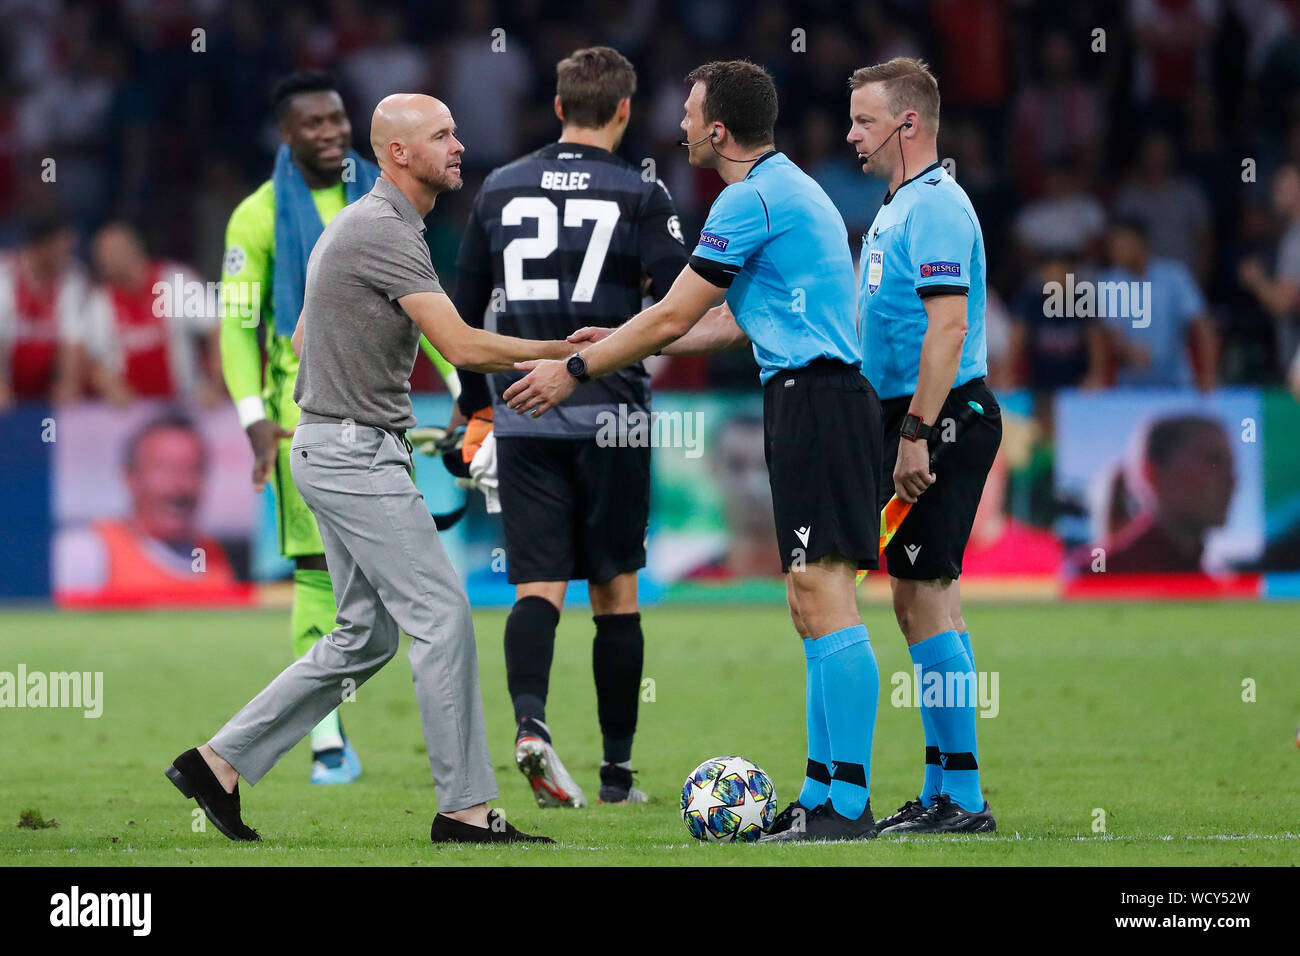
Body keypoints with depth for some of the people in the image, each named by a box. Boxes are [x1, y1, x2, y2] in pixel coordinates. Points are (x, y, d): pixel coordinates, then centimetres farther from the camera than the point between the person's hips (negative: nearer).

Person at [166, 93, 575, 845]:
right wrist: (564, 351, -17)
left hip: (350, 453, 11)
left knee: (368, 635, 12)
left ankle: (222, 762, 13)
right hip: (356, 455, -11)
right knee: (443, 615, -9)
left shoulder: (360, 224, 15)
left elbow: (302, 338, 23)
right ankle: (465, 806, -5)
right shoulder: (385, 231, -18)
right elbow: (463, 346, -23)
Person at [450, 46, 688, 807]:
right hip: (609, 415, -2)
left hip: (523, 416, 2)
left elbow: (463, 310, 14)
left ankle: (530, 719, -29)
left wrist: (476, 404, 24)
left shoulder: (500, 190, 8)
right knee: (615, 589, 9)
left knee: (538, 585, -1)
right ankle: (618, 769, 13)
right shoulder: (640, 195, -3)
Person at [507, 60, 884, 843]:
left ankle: (848, 806, -16)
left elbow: (673, 317, -8)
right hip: (818, 400, 11)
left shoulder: (752, 199, -11)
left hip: (813, 396, -11)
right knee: (813, 604, 11)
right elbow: (734, 321, 28)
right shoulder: (789, 187, 21)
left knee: (824, 600, -13)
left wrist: (576, 372, 2)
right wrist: (624, 346, 30)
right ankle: (823, 794, 12)